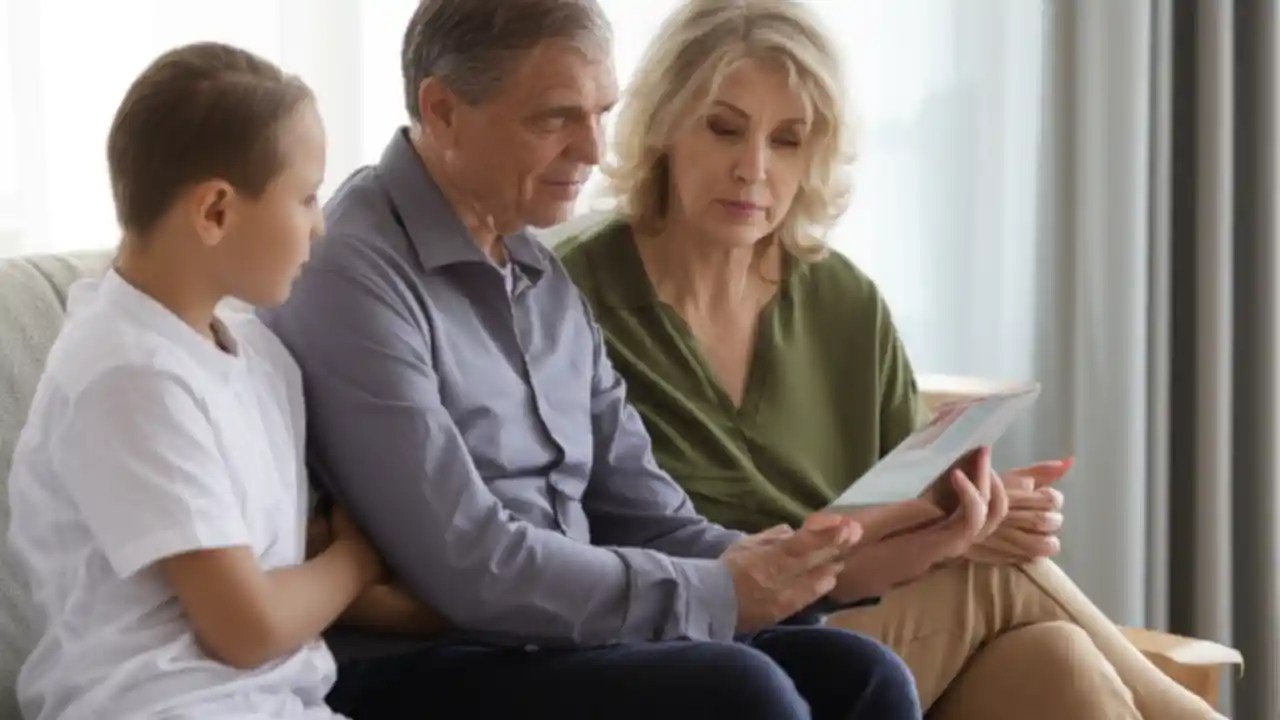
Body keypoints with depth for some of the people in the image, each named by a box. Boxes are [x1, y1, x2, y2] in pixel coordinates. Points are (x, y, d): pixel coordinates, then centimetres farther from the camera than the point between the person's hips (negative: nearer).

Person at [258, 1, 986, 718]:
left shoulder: (545, 280, 15)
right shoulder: (354, 275, -13)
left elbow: (647, 523, 12)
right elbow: (469, 569, -20)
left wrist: (775, 569, -8)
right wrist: (718, 595, -15)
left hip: (558, 645, 8)